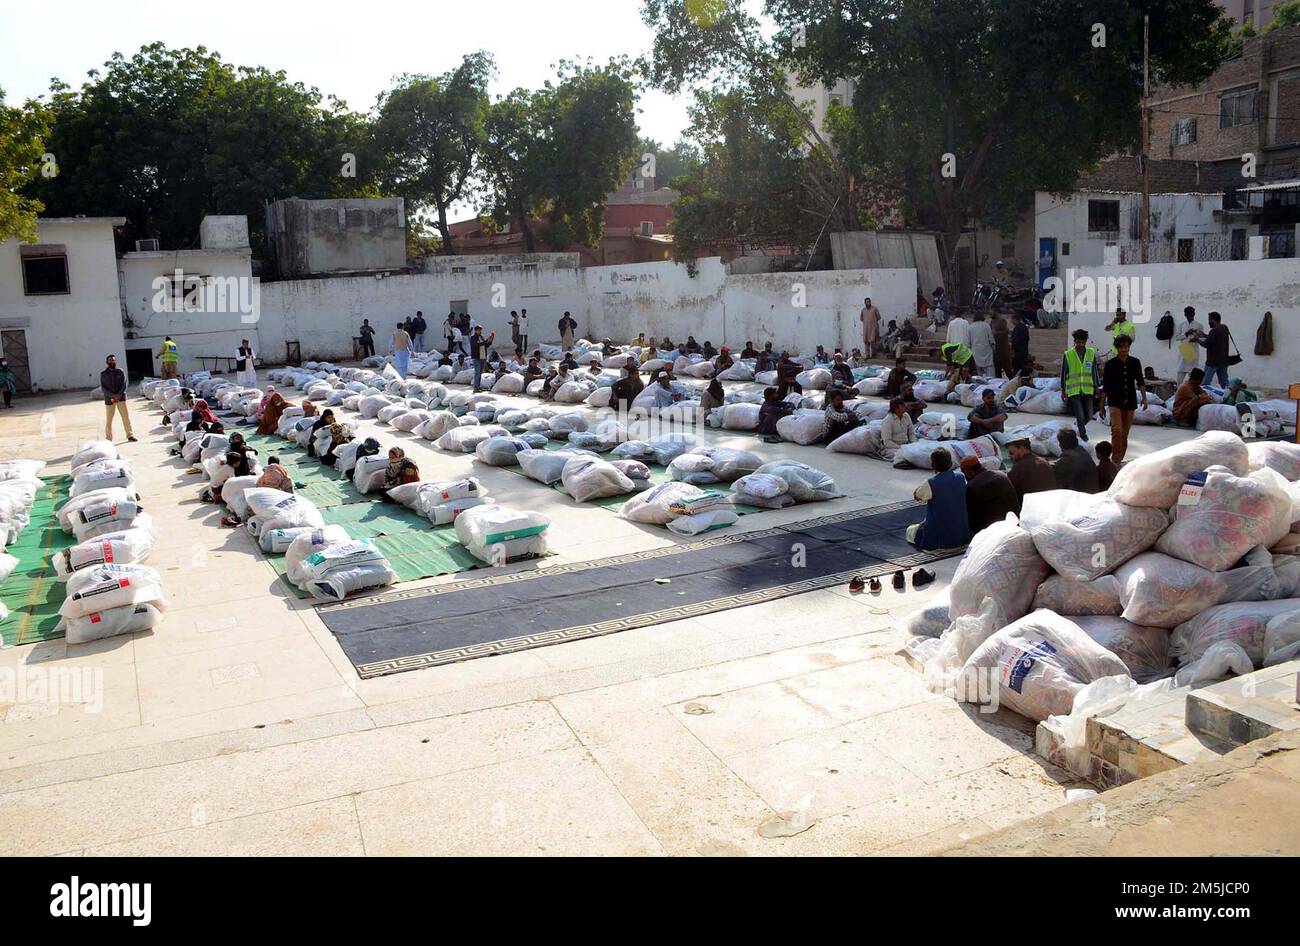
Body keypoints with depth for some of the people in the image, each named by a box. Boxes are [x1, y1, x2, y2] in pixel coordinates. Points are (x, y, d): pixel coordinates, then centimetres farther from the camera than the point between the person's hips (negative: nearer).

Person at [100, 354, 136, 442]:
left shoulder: (120, 371, 5)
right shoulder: (103, 374, 2)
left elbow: (124, 384, 0)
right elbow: (103, 388, -2)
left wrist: (119, 395, -13)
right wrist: (112, 396, -15)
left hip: (121, 397, 1)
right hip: (109, 398, -1)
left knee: (126, 417, -3)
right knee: (109, 419, 2)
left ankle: (130, 435, 4)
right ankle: (108, 438, 12)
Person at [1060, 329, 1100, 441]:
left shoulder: (1091, 353, 4)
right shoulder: (1068, 355, -3)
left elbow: (1095, 372, 11)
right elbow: (1063, 373, 3)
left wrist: (1097, 387, 10)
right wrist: (1063, 390, 5)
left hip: (1087, 390, 3)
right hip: (1073, 390, -3)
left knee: (1088, 416, 6)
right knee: (1080, 416, -8)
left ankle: (1077, 426, 35)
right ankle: (1083, 436, 3)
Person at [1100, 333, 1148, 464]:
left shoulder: (1135, 363, 4)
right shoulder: (1110, 364, -3)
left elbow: (1140, 382, 5)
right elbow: (1105, 386, 1)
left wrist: (1144, 398, -7)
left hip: (1130, 403, 3)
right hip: (1115, 402, -3)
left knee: (1125, 434, 9)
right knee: (1117, 431, -18)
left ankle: (1120, 459, 20)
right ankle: (1115, 460, -14)